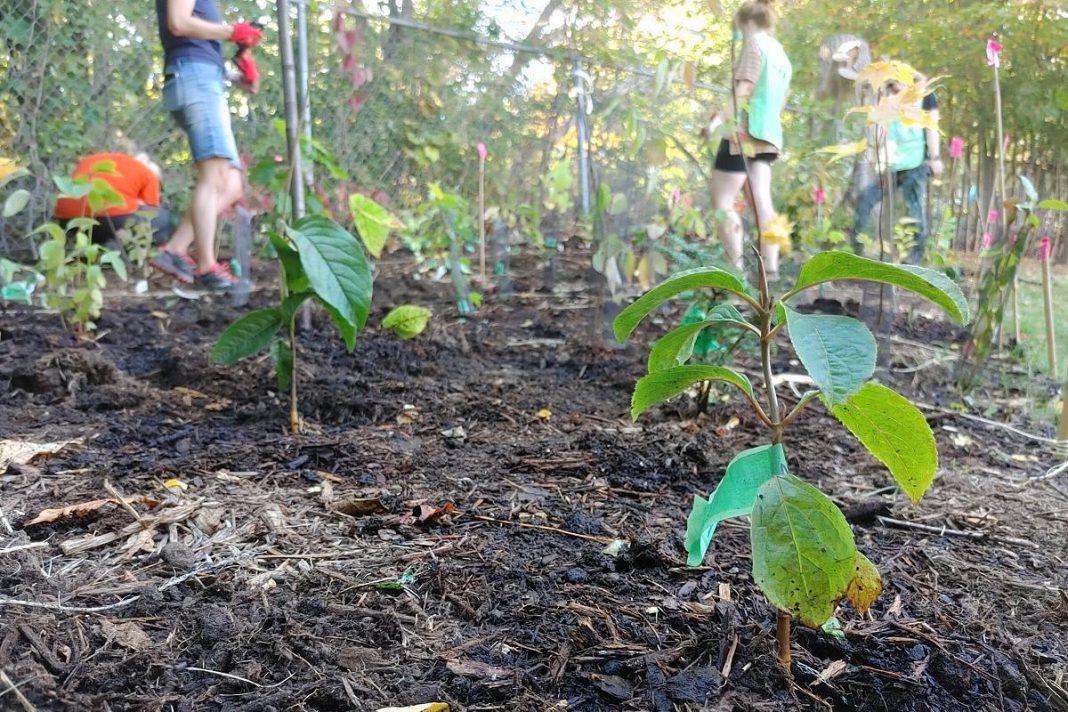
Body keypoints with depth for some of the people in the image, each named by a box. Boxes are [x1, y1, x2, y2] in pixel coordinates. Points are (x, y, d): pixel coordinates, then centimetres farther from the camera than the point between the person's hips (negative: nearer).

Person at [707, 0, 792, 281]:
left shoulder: (754, 43, -2)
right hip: (769, 135, 9)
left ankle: (737, 268, -15)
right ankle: (771, 268, -4)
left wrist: (722, 117, -24)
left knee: (722, 201, -7)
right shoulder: (782, 55, 23)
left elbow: (743, 90, -15)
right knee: (762, 202, 2)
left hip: (745, 132, -9)